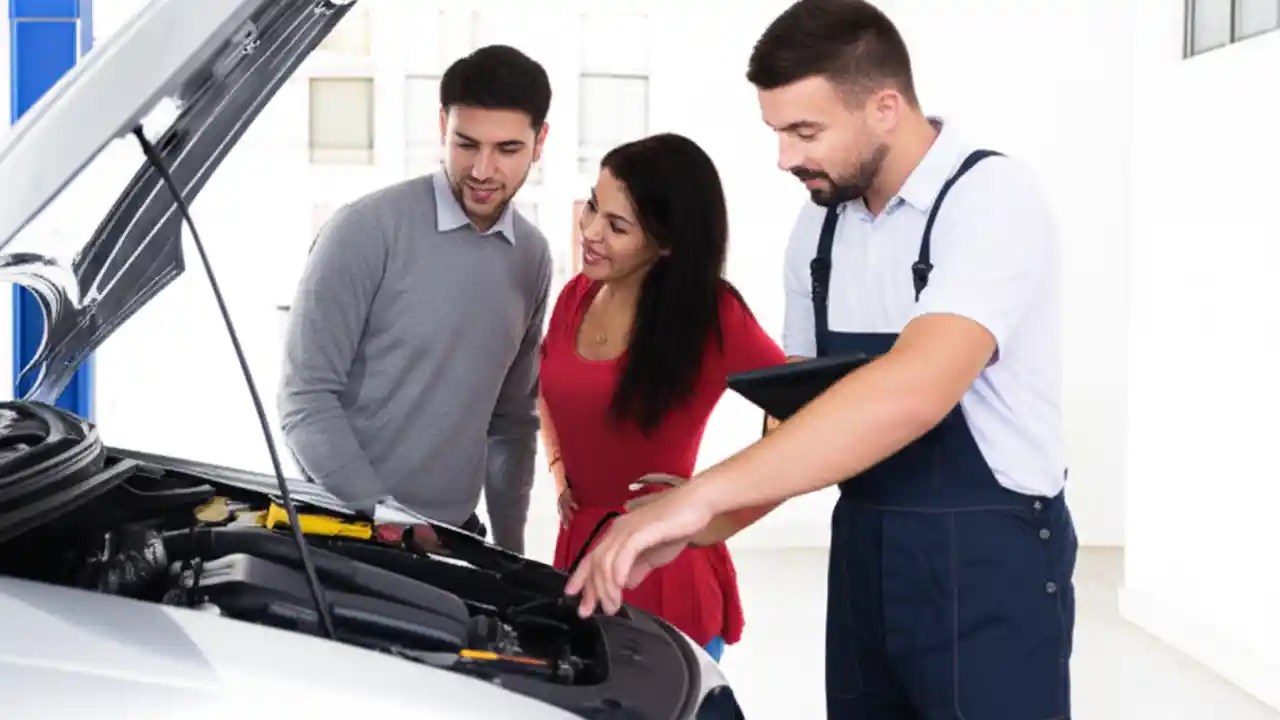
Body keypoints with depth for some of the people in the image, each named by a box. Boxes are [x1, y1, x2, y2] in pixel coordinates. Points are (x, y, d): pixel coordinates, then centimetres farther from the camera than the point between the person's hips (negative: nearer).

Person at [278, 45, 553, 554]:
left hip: (453, 533, 5)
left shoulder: (532, 259, 5)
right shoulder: (368, 230, -14)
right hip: (345, 527, -5)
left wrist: (509, 548, 9)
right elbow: (306, 398, -15)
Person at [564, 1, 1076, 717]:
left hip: (987, 564, -6)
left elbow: (913, 390, -32)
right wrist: (706, 524, -1)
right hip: (863, 553, 7)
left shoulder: (992, 199, -18)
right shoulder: (819, 226, 5)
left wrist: (701, 495, -35)